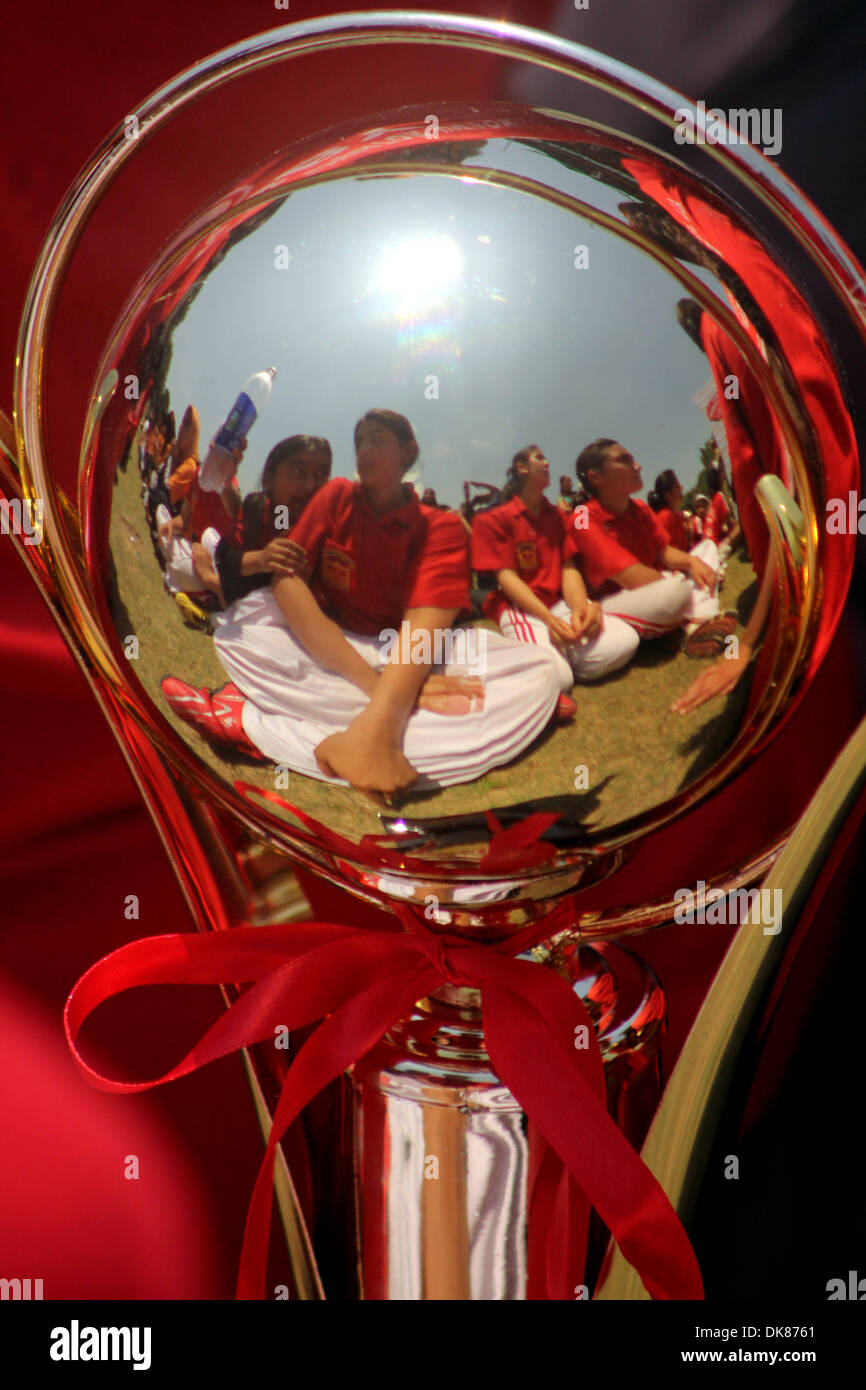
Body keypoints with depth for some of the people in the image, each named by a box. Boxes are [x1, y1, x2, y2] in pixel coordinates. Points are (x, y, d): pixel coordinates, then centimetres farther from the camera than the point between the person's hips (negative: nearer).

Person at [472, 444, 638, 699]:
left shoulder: (557, 516, 19)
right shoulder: (496, 519, 3)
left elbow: (568, 568, 7)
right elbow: (506, 577, -7)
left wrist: (581, 607, -17)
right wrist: (548, 618, -23)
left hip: (560, 602, 6)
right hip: (520, 607, -6)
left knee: (625, 640, -26)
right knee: (557, 675, -37)